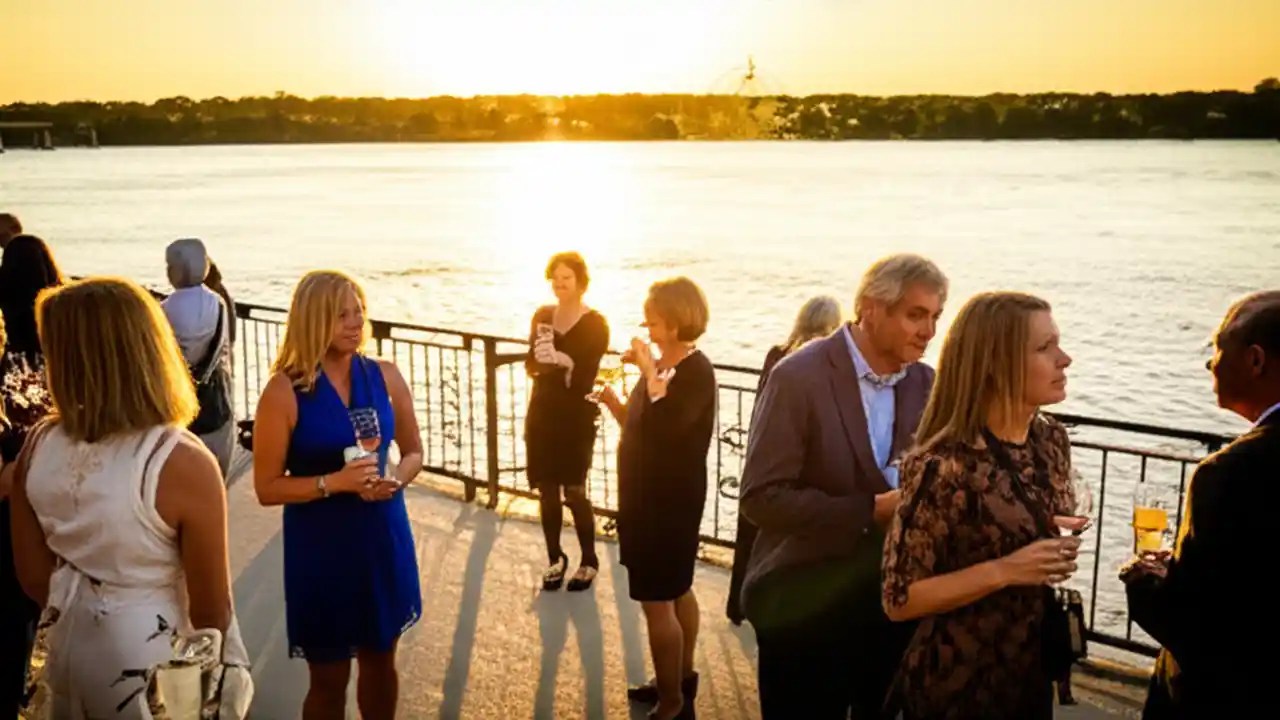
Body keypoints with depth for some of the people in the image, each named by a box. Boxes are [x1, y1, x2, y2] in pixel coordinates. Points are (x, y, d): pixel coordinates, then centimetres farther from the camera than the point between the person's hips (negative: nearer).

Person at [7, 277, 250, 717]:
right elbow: (211, 608, -16)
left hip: (71, 649, 5)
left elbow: (34, 579, 1)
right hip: (151, 661, -4)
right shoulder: (183, 463, -26)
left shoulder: (38, 447, -11)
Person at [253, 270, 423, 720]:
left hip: (384, 538, 4)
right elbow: (267, 488, -11)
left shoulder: (385, 376, -2)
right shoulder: (285, 391, -13)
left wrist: (395, 480, -12)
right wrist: (334, 482, -24)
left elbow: (413, 451, 9)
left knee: (380, 661, 20)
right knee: (329, 676, 10)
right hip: (321, 548, -3)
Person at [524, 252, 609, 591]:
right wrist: (541, 360, -18)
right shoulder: (542, 316, 6)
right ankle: (555, 558, 23)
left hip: (576, 419, -4)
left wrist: (563, 361, -33)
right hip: (542, 414, 5)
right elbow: (531, 365, 5)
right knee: (546, 491, 8)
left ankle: (589, 561, 15)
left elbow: (587, 376, -14)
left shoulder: (595, 324, -8)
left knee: (575, 492, -3)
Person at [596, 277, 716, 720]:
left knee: (656, 601, -5)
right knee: (675, 590, 20)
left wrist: (651, 372, -29)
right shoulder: (661, 366, 8)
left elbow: (667, 426, -35)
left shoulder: (696, 371, -19)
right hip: (652, 495, 10)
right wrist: (611, 399, -1)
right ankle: (680, 680, 35)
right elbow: (640, 427, 14)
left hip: (670, 500, -10)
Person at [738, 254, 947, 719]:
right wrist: (870, 510, -24)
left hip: (892, 602, 6)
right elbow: (761, 498, -21)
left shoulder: (926, 384, 1)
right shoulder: (799, 377, -17)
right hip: (805, 605, -5)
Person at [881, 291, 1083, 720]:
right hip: (957, 682, -6)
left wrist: (1064, 553, -3)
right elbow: (899, 598, -19)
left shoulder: (1052, 440, -2)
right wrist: (1003, 571, -26)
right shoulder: (943, 464, -24)